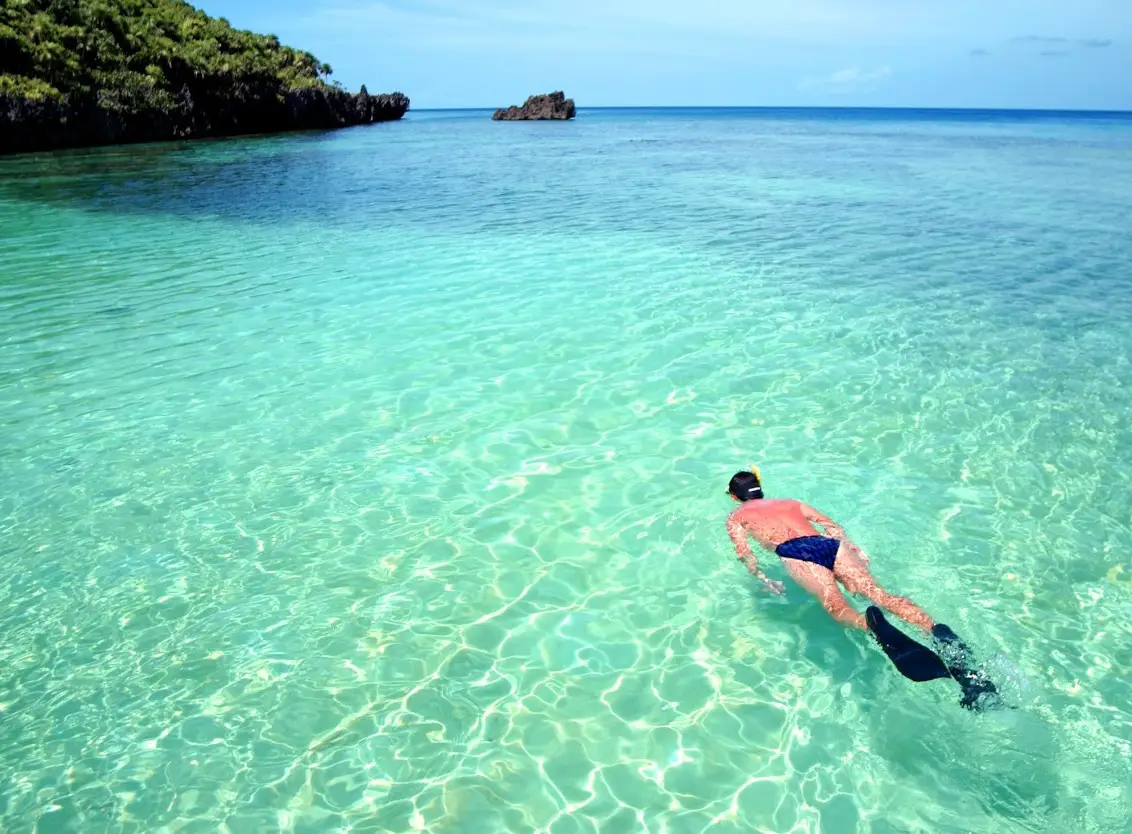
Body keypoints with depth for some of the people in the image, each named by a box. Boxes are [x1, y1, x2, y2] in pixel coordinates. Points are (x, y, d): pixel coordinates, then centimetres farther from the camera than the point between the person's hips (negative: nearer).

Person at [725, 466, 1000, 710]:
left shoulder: (736, 516, 25)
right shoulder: (790, 502, 37)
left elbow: (744, 552, 7)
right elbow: (831, 524, 27)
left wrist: (763, 579, 0)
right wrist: (852, 549, 22)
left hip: (794, 552, -4)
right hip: (829, 544, 4)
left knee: (835, 605, -25)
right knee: (878, 592, -14)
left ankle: (875, 626, -59)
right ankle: (937, 631, -38)